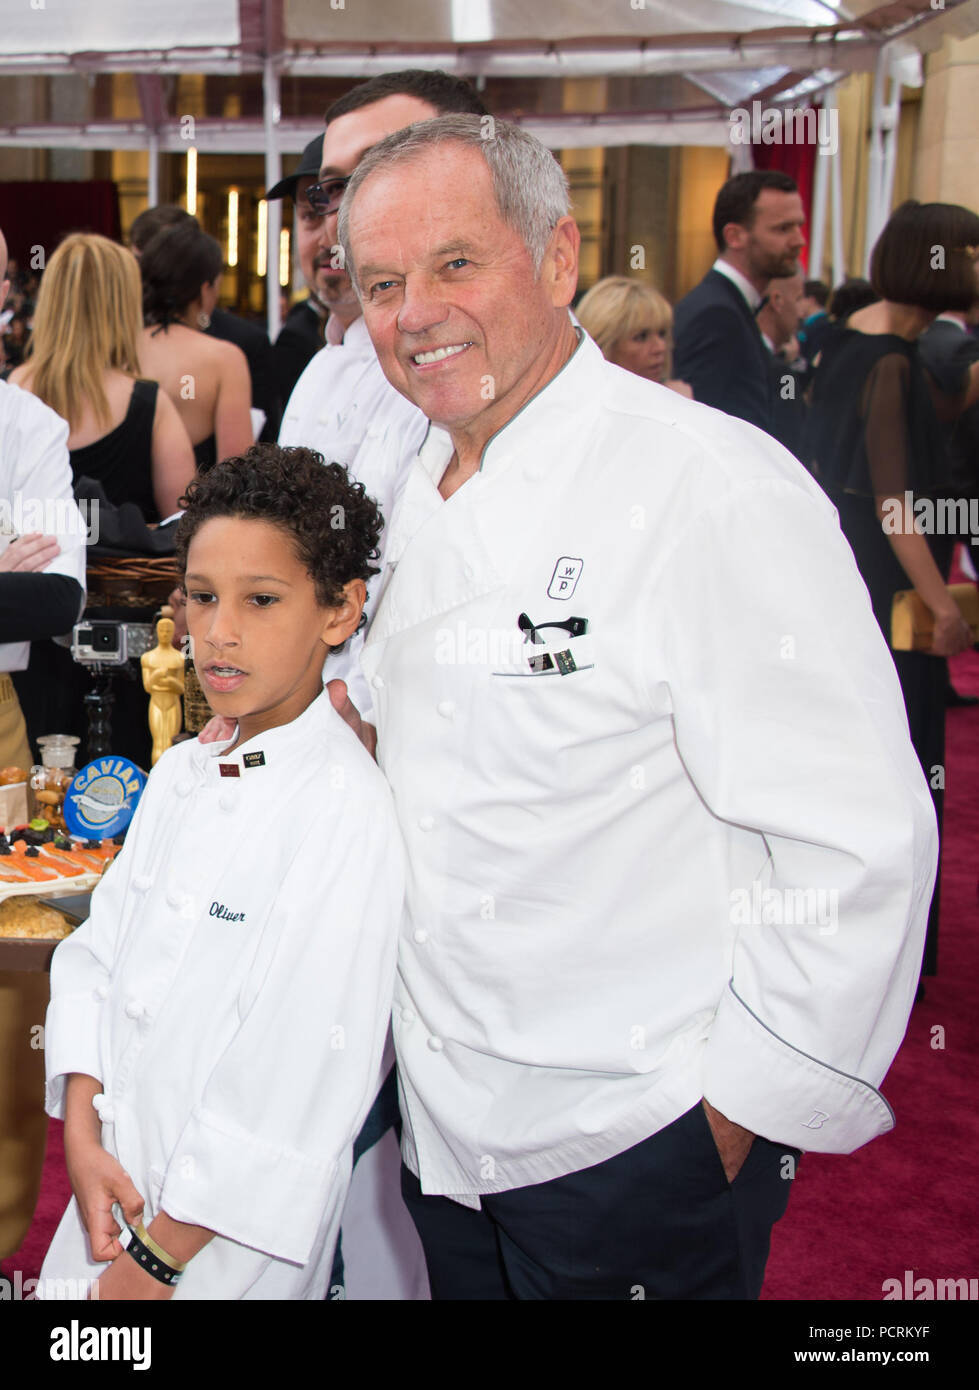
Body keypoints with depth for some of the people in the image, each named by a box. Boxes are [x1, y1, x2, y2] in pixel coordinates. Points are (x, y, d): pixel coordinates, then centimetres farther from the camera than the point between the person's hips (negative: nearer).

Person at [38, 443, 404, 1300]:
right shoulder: (180, 775, 6)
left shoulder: (346, 810, -19)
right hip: (117, 1195, 6)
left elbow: (299, 1078, -21)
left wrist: (159, 1259, -16)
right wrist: (83, 1136, -7)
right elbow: (97, 949, 6)